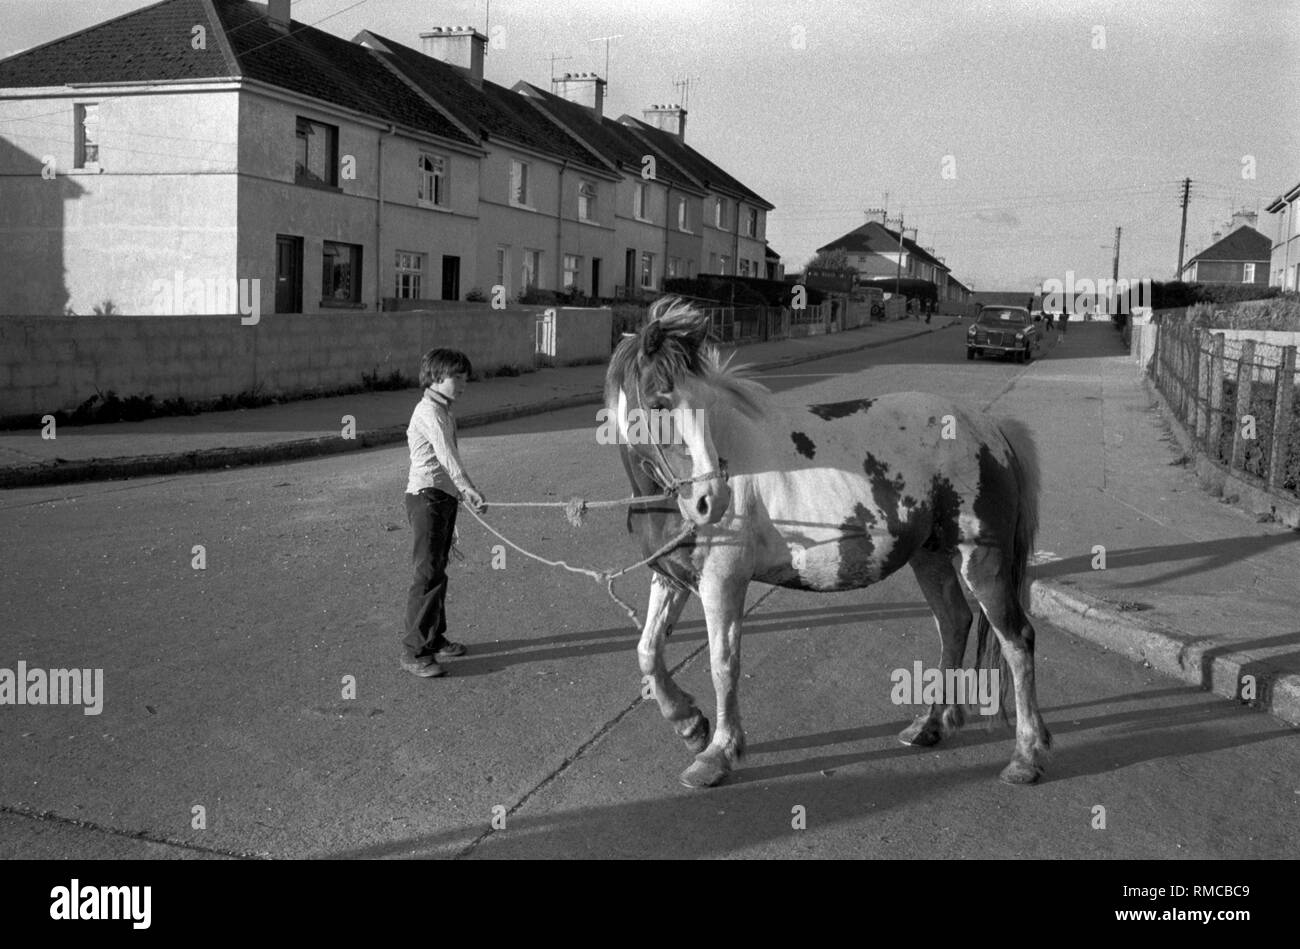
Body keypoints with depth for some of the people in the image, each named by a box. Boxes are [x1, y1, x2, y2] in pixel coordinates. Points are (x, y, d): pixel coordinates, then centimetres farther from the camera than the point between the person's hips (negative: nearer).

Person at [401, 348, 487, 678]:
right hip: (427, 496, -10)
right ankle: (414, 652, -7)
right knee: (429, 574, -11)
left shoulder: (445, 412, 17)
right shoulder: (429, 412, -16)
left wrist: (461, 491, 21)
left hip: (445, 497, 10)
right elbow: (446, 454, -31)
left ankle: (434, 639, 30)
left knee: (437, 571, 18)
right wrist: (468, 488, -42)